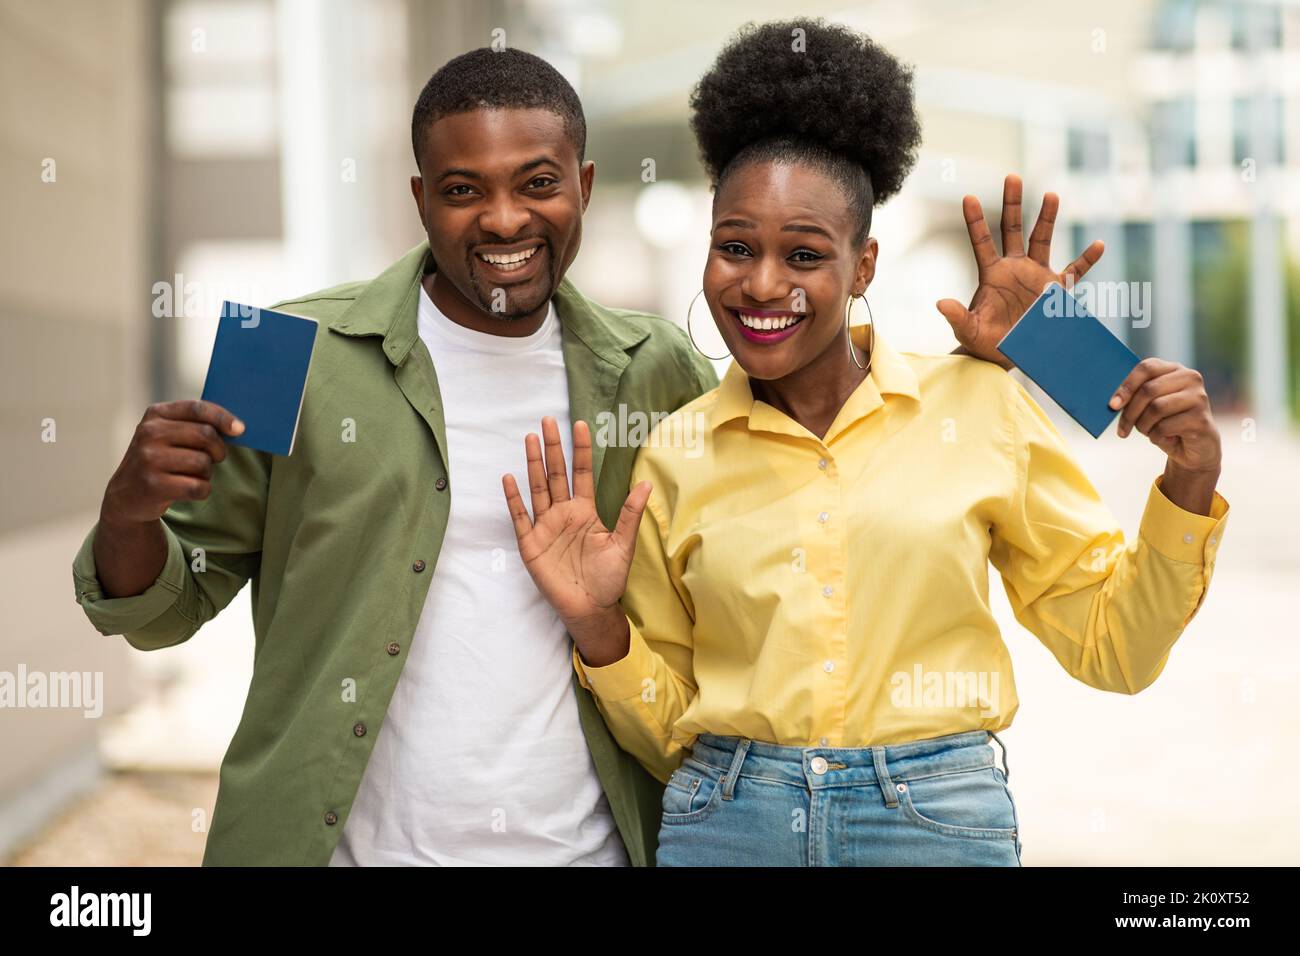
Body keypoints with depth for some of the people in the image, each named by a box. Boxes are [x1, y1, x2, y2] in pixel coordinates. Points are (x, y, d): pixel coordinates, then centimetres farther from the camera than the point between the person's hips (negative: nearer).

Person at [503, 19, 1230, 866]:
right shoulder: (675, 455, 1)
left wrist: (1189, 483, -9)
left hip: (941, 823, -1)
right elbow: (668, 729, 9)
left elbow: (1112, 648, 4)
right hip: (728, 823, 1)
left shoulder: (982, 405, -2)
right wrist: (599, 625, -9)